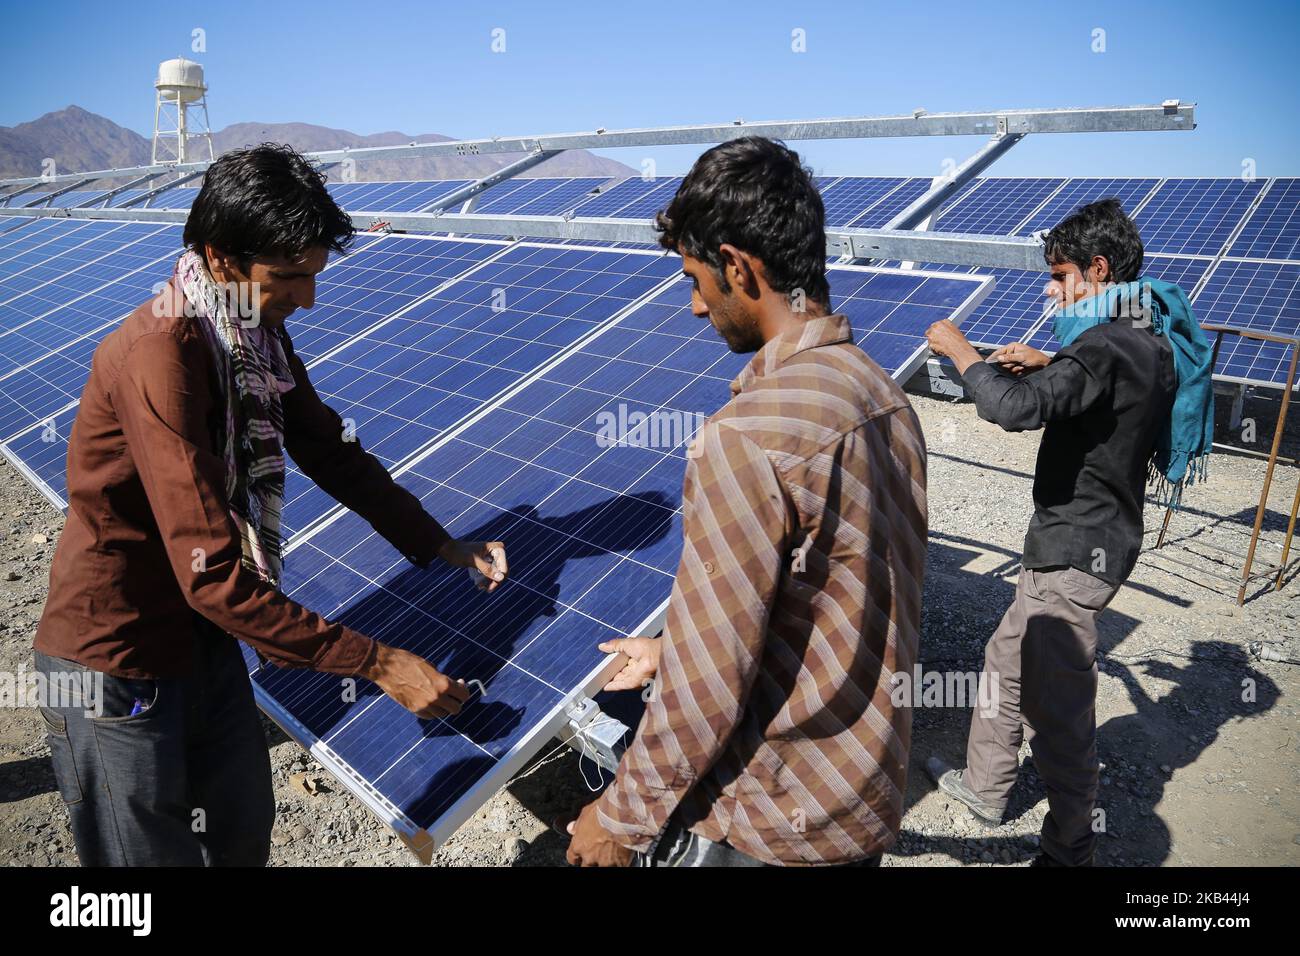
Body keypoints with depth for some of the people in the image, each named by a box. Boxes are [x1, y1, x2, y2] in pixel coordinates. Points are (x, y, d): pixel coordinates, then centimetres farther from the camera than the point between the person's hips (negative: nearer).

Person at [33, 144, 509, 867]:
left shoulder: (260, 335, -3)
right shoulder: (160, 357, -30)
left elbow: (332, 451, 6)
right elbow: (216, 579, -32)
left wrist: (448, 549, -1)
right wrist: (379, 664, -29)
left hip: (202, 635, 8)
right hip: (115, 666, -7)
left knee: (245, 834, 20)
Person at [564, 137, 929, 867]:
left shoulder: (750, 437, -27)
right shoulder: (884, 394, -2)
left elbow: (710, 678, -22)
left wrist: (625, 817, -7)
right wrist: (674, 651, 15)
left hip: (769, 828, -7)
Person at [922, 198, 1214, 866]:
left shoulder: (1106, 347, -22)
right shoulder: (1153, 341, 10)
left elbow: (1018, 409, -36)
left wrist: (959, 350, -21)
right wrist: (1048, 364, 16)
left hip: (1074, 554, -11)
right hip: (1101, 536, 11)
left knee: (1055, 710, 0)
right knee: (1007, 662, 22)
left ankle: (1070, 850, 17)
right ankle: (984, 787, 39)